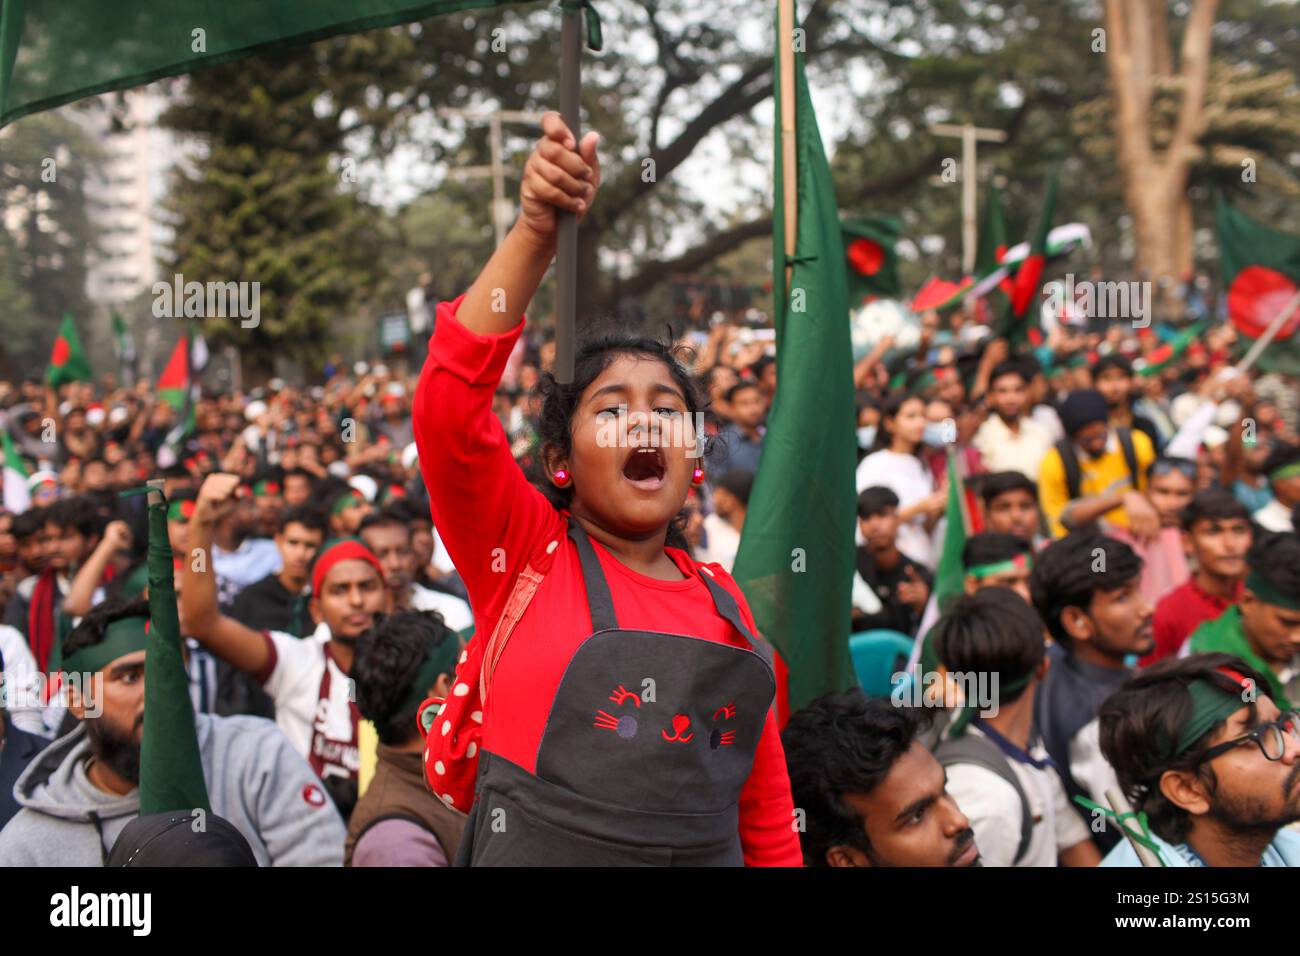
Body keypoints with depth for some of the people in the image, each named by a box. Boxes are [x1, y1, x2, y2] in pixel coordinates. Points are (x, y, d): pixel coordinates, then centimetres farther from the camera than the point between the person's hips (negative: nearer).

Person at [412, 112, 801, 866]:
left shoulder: (724, 601, 5)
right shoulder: (526, 554, -4)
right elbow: (448, 407, -19)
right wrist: (537, 236, -24)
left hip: (708, 853, 3)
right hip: (538, 847, -3)